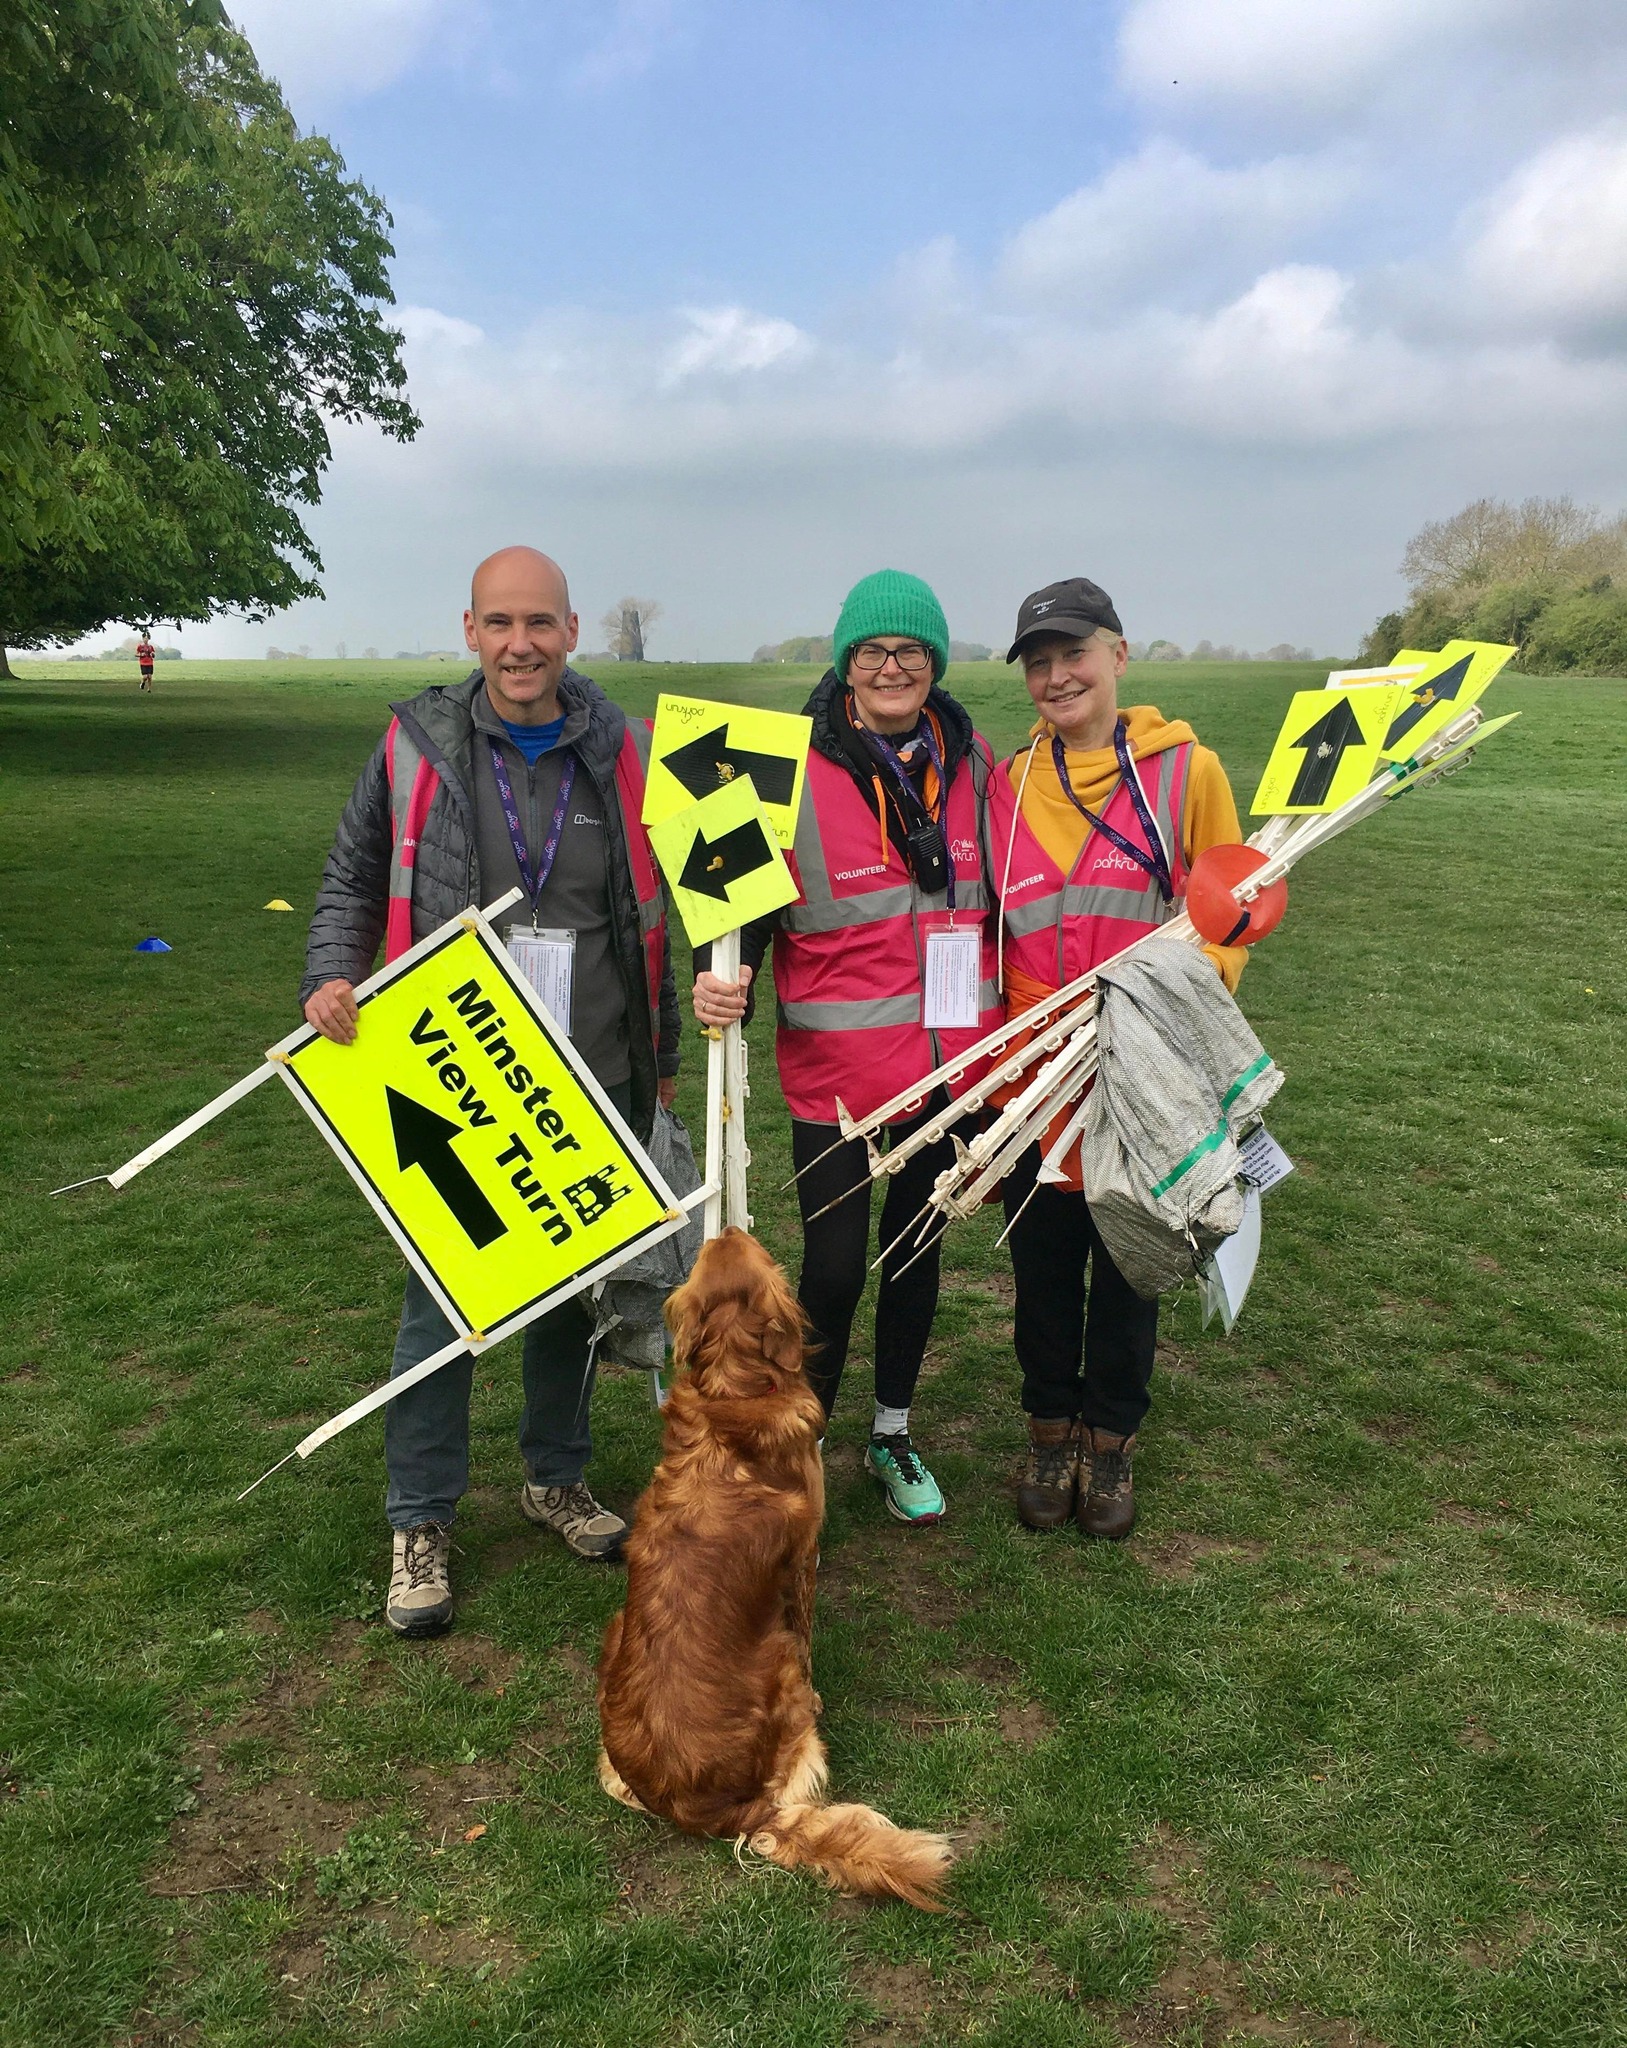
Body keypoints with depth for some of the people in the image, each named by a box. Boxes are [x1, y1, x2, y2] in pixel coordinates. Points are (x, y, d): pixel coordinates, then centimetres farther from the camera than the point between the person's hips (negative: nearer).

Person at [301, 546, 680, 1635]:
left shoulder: (625, 752, 3)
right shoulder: (416, 743, -1)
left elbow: (653, 910, 11)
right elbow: (354, 879, 11)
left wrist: (660, 1056, 12)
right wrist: (332, 975, -8)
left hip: (597, 1083, 2)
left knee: (577, 1285, 14)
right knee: (443, 1295, 2)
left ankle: (558, 1477, 36)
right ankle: (421, 1523, 20)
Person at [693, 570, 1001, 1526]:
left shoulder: (972, 762, 3)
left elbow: (999, 896, 12)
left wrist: (1006, 1039, 14)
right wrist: (724, 981, -28)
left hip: (949, 1060, 4)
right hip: (837, 1066, -4)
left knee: (917, 1251, 17)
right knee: (835, 1268, 1)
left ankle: (894, 1435, 38)